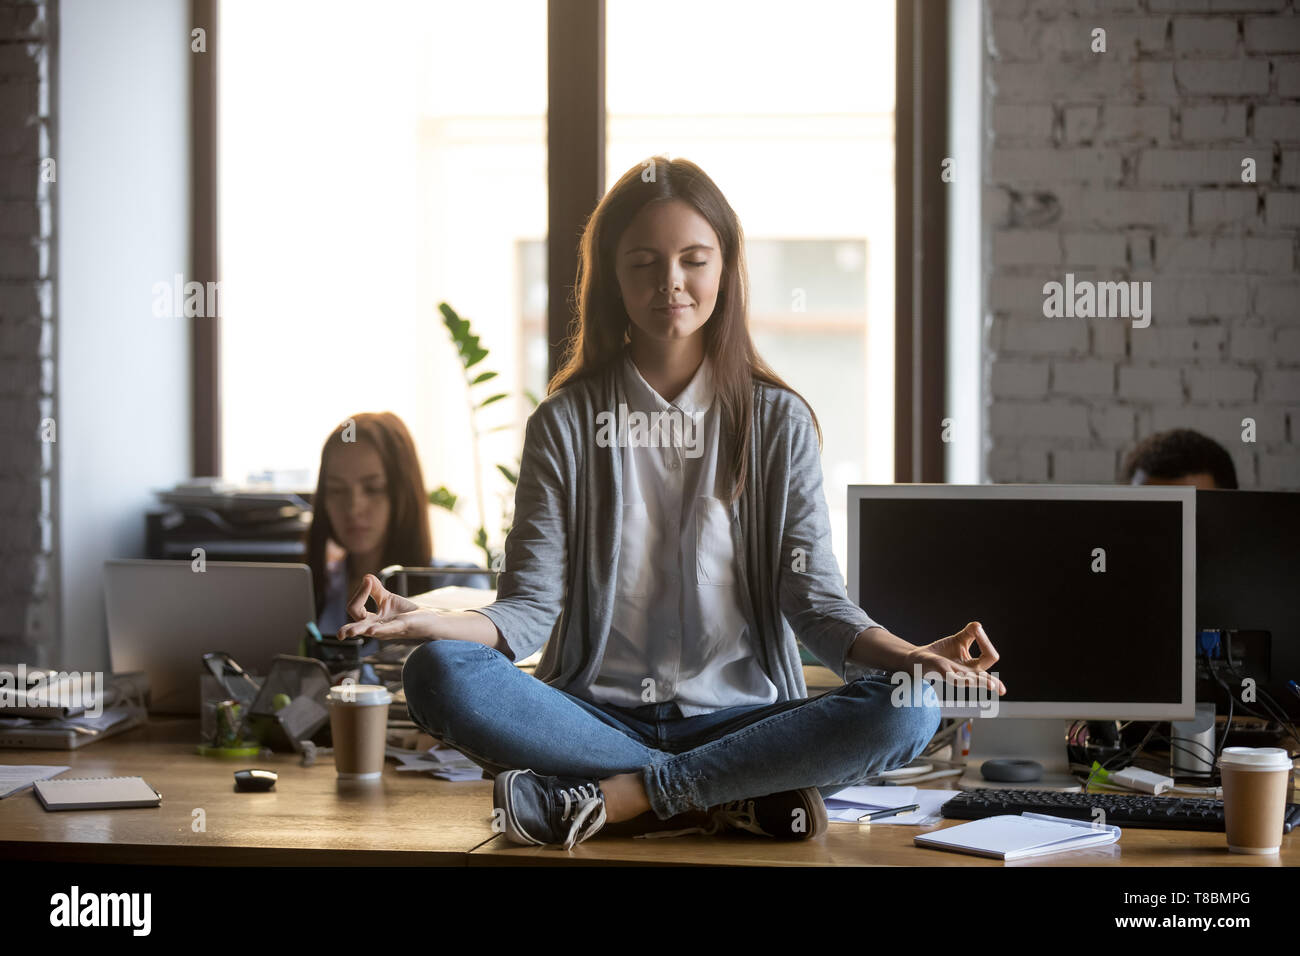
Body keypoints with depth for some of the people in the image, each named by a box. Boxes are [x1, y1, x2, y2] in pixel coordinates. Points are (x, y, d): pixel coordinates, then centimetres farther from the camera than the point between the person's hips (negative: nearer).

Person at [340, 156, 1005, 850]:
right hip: (599, 713, 0)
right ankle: (731, 799, -26)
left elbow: (815, 599, 0)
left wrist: (910, 656, -21)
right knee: (438, 673, -29)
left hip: (741, 717, 0)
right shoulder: (565, 423, 7)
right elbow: (532, 605, 0)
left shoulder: (779, 422, 8)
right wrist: (432, 622, -22)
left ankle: (622, 797, -25)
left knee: (909, 711, -29)